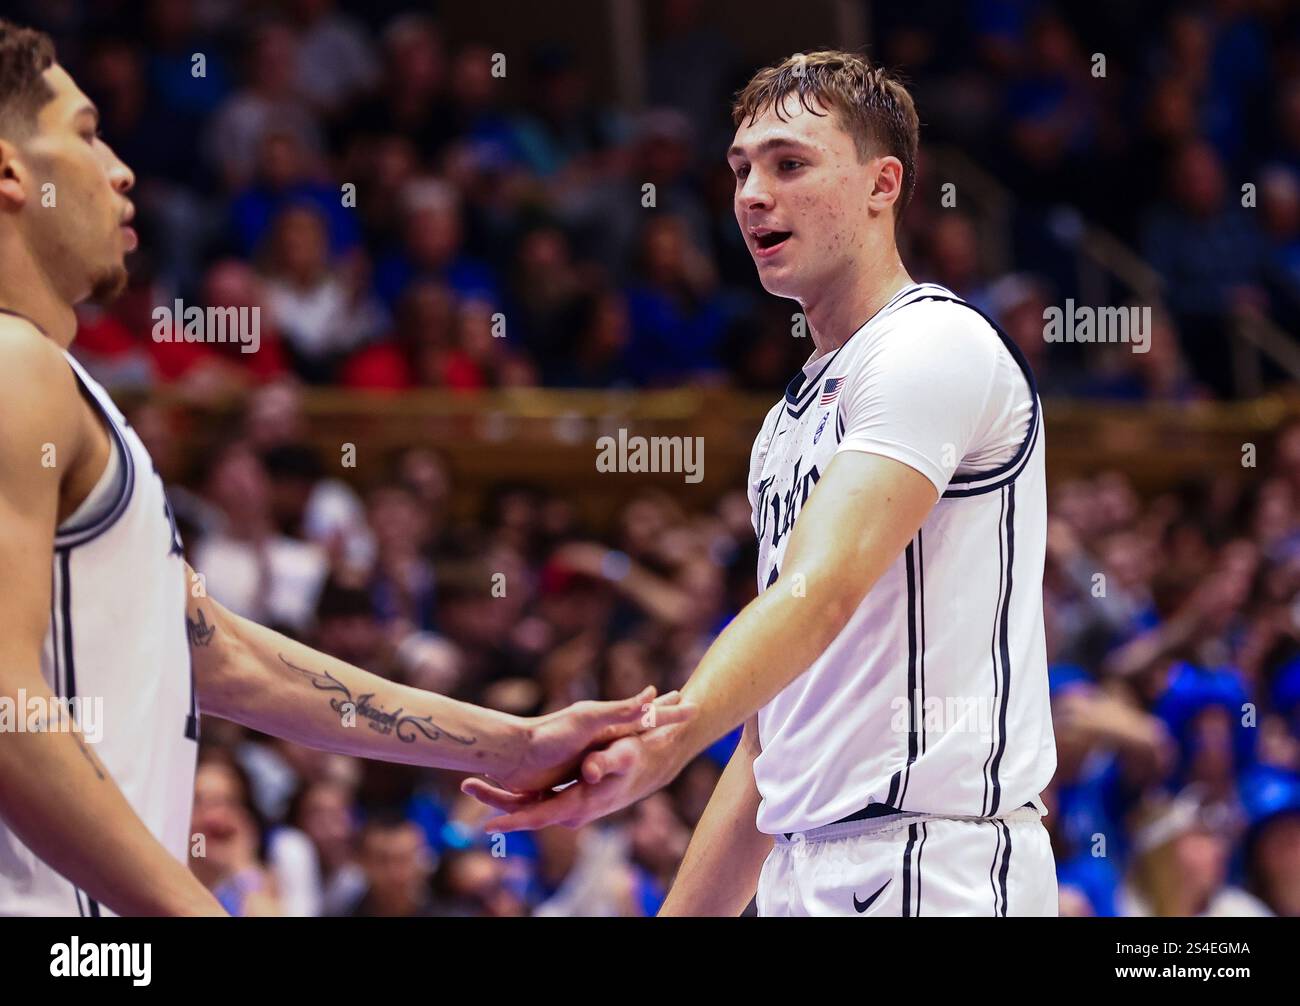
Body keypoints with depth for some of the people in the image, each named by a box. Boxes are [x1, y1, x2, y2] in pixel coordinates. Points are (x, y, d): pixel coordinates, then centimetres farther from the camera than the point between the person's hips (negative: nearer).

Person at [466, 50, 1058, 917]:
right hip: (803, 877, 9)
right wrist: (685, 911, 17)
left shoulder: (940, 345, -7)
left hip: (932, 874, -9)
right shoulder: (788, 426, 23)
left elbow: (821, 591, -23)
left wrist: (661, 744, -37)